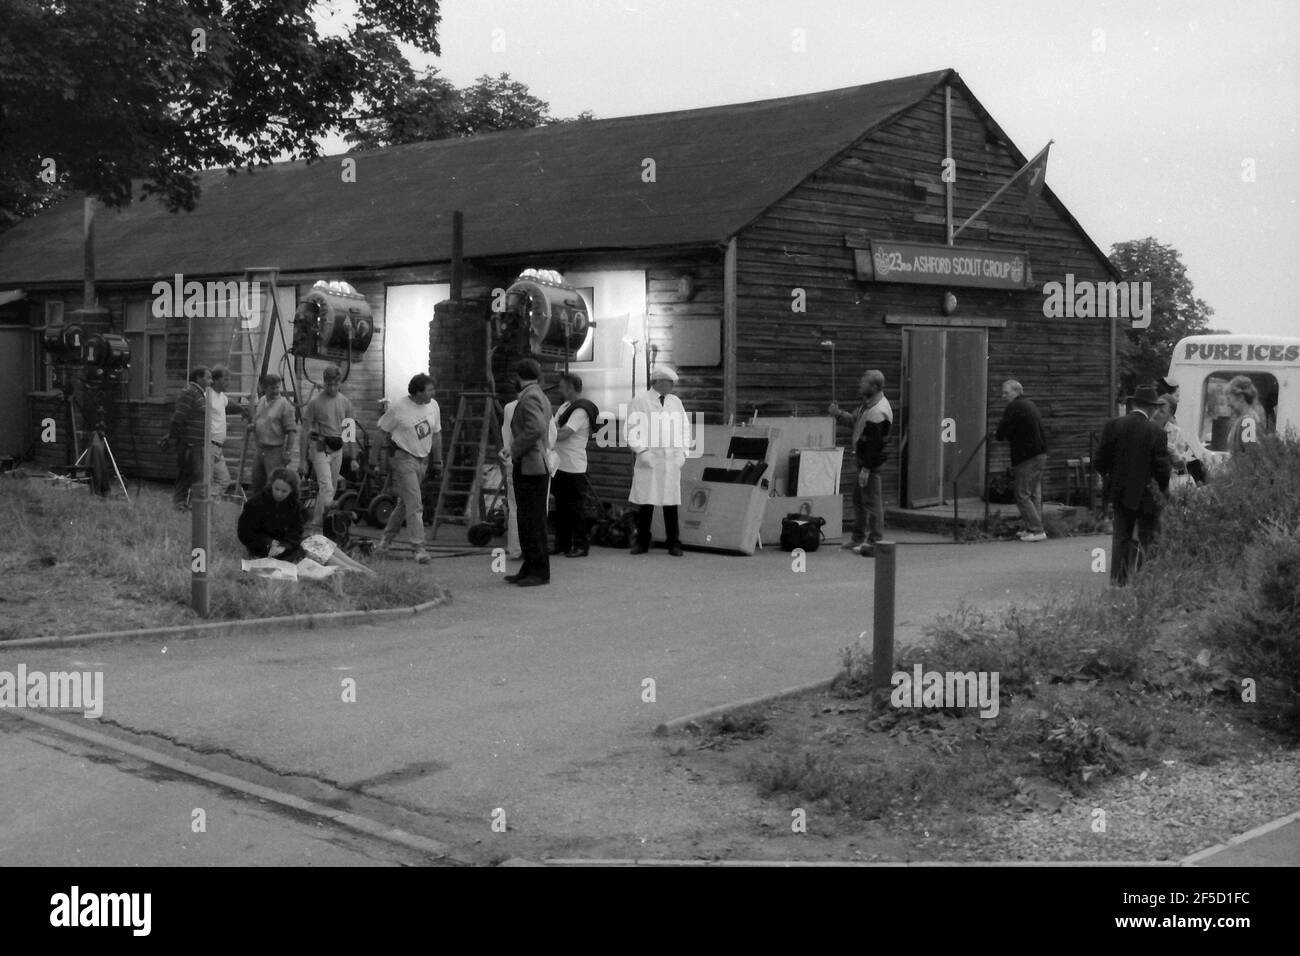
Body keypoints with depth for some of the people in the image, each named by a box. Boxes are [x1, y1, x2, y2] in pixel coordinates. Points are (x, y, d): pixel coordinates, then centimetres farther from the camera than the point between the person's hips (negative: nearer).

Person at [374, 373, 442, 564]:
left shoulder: (433, 406, 5)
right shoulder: (398, 408, -13)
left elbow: (436, 434, 13)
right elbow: (382, 429, 0)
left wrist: (437, 460, 12)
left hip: (423, 460, 6)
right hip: (404, 460, -6)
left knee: (405, 502, 15)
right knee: (414, 504, -12)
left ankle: (386, 537, 32)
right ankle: (419, 548, -12)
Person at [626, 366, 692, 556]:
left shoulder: (676, 402, 15)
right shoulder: (640, 401, 2)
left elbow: (685, 427, 18)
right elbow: (632, 429, -2)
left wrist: (682, 451, 7)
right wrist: (641, 451, -12)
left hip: (671, 460, 3)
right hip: (648, 458, -3)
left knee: (671, 502, 2)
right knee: (645, 502, -1)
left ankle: (674, 544, 8)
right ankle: (642, 542, 8)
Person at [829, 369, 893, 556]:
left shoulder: (879, 412, -23)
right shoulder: (867, 404, 10)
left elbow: (874, 444, -24)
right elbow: (853, 421, 22)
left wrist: (866, 469, -22)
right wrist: (839, 414, 4)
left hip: (872, 463, -11)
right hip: (862, 459, 11)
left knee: (872, 500, -6)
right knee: (858, 497, 19)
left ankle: (874, 542, -2)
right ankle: (858, 538, 30)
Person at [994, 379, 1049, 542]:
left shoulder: (1014, 407, -12)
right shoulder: (1030, 405, 18)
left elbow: (1003, 430, -12)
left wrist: (997, 437, 9)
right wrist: (1007, 437, 16)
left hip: (1027, 458, -10)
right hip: (1040, 454, 10)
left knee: (1022, 496, -5)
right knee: (1034, 494, 13)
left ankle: (1037, 530, -8)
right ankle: (1033, 528, 15)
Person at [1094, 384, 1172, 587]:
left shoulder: (1113, 425, -5)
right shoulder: (1156, 432, -13)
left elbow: (1101, 459, -2)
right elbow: (1161, 467, -11)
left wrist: (1107, 477, 16)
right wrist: (1164, 488, 6)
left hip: (1120, 491, 3)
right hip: (1146, 493, -3)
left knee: (1121, 535, 14)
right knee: (1149, 537, 7)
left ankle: (1119, 578, 13)